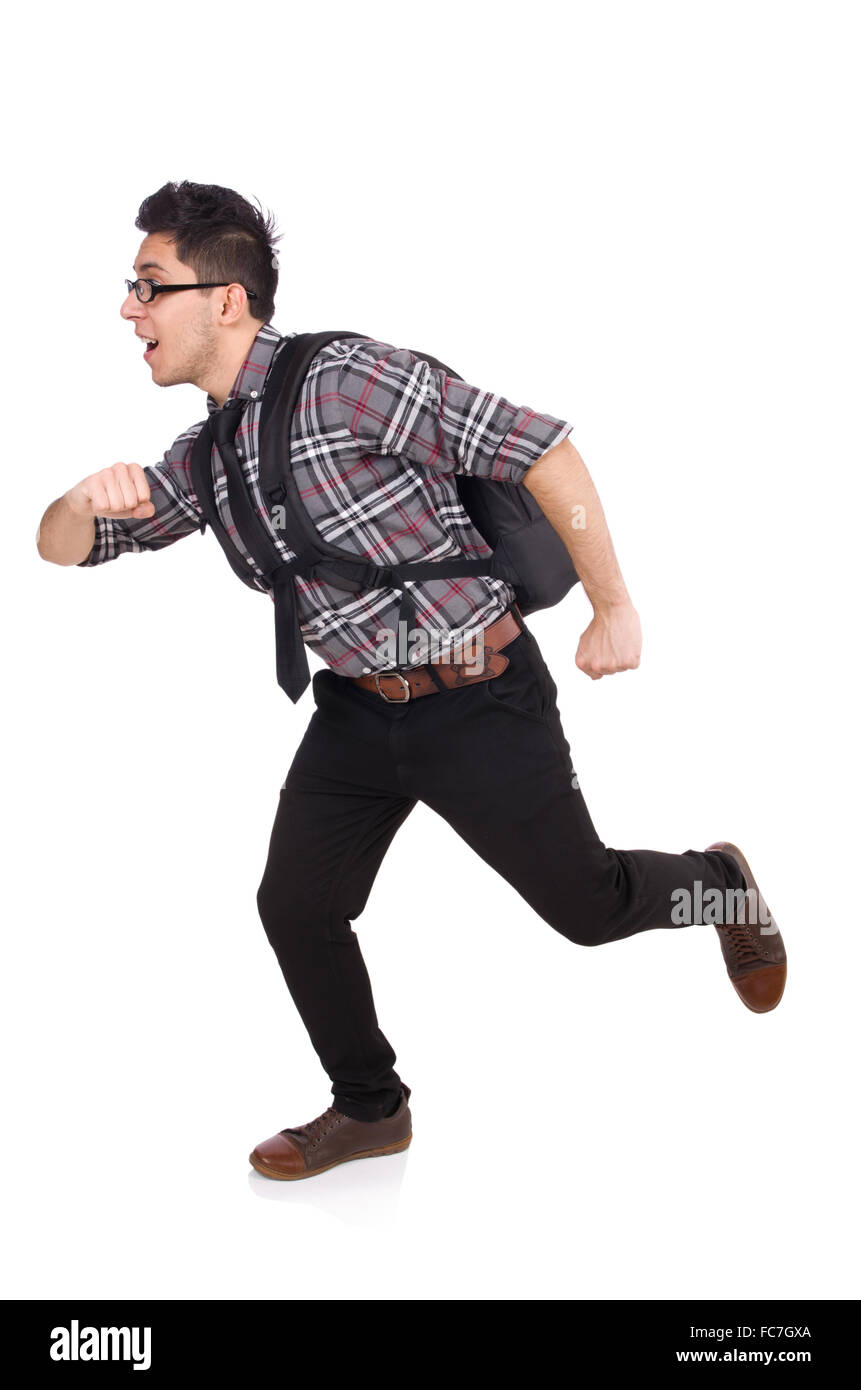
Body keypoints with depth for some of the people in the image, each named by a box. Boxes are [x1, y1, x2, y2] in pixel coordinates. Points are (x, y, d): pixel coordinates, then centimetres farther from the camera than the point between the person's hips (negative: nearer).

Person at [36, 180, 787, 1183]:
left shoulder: (343, 379, -21)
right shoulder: (207, 450, 4)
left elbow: (540, 447, -22)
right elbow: (60, 547, 9)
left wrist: (614, 609, -18)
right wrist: (90, 496, -16)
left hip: (479, 698, -7)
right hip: (358, 708, 7)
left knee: (588, 906, 6)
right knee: (295, 906, 6)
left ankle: (717, 886, 38)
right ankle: (369, 1109, 28)